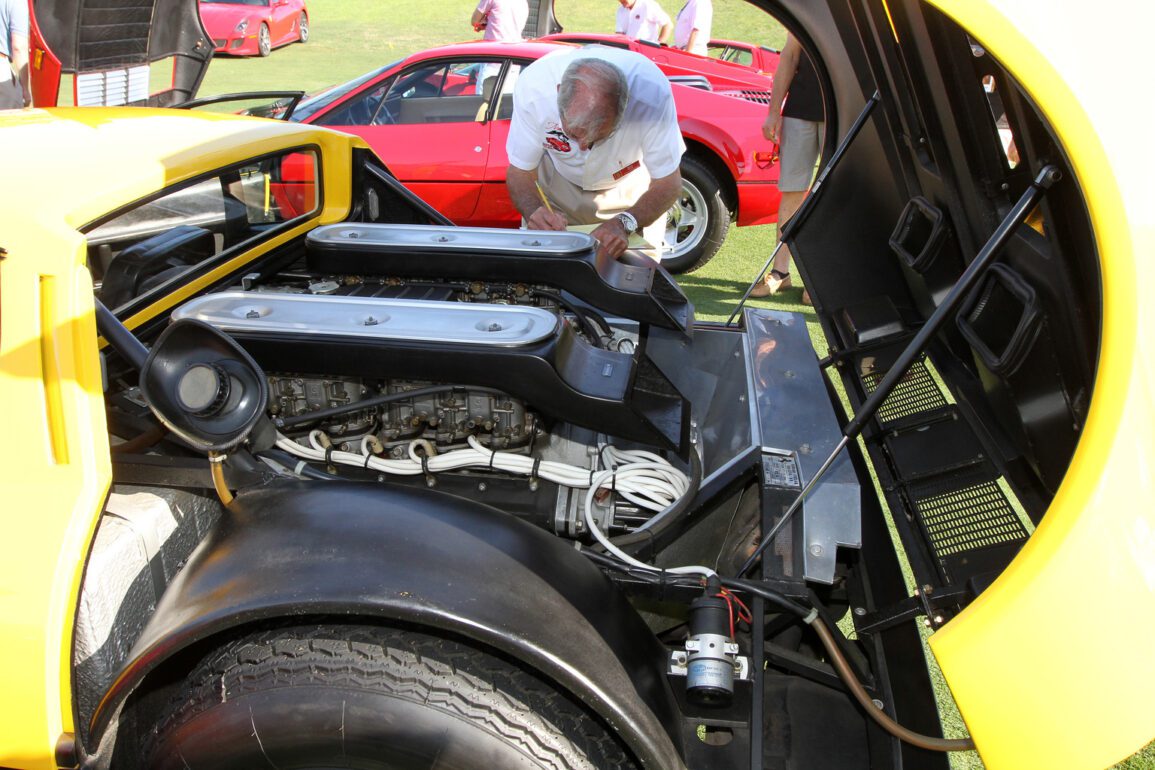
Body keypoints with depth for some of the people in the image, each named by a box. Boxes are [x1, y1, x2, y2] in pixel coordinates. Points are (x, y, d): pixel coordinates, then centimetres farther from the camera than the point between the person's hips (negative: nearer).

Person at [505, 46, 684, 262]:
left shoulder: (652, 92, -39)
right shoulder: (532, 85, -36)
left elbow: (668, 183, -27)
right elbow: (519, 172, -22)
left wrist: (625, 223, -45)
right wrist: (534, 211, -43)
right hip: (557, 182, 1)